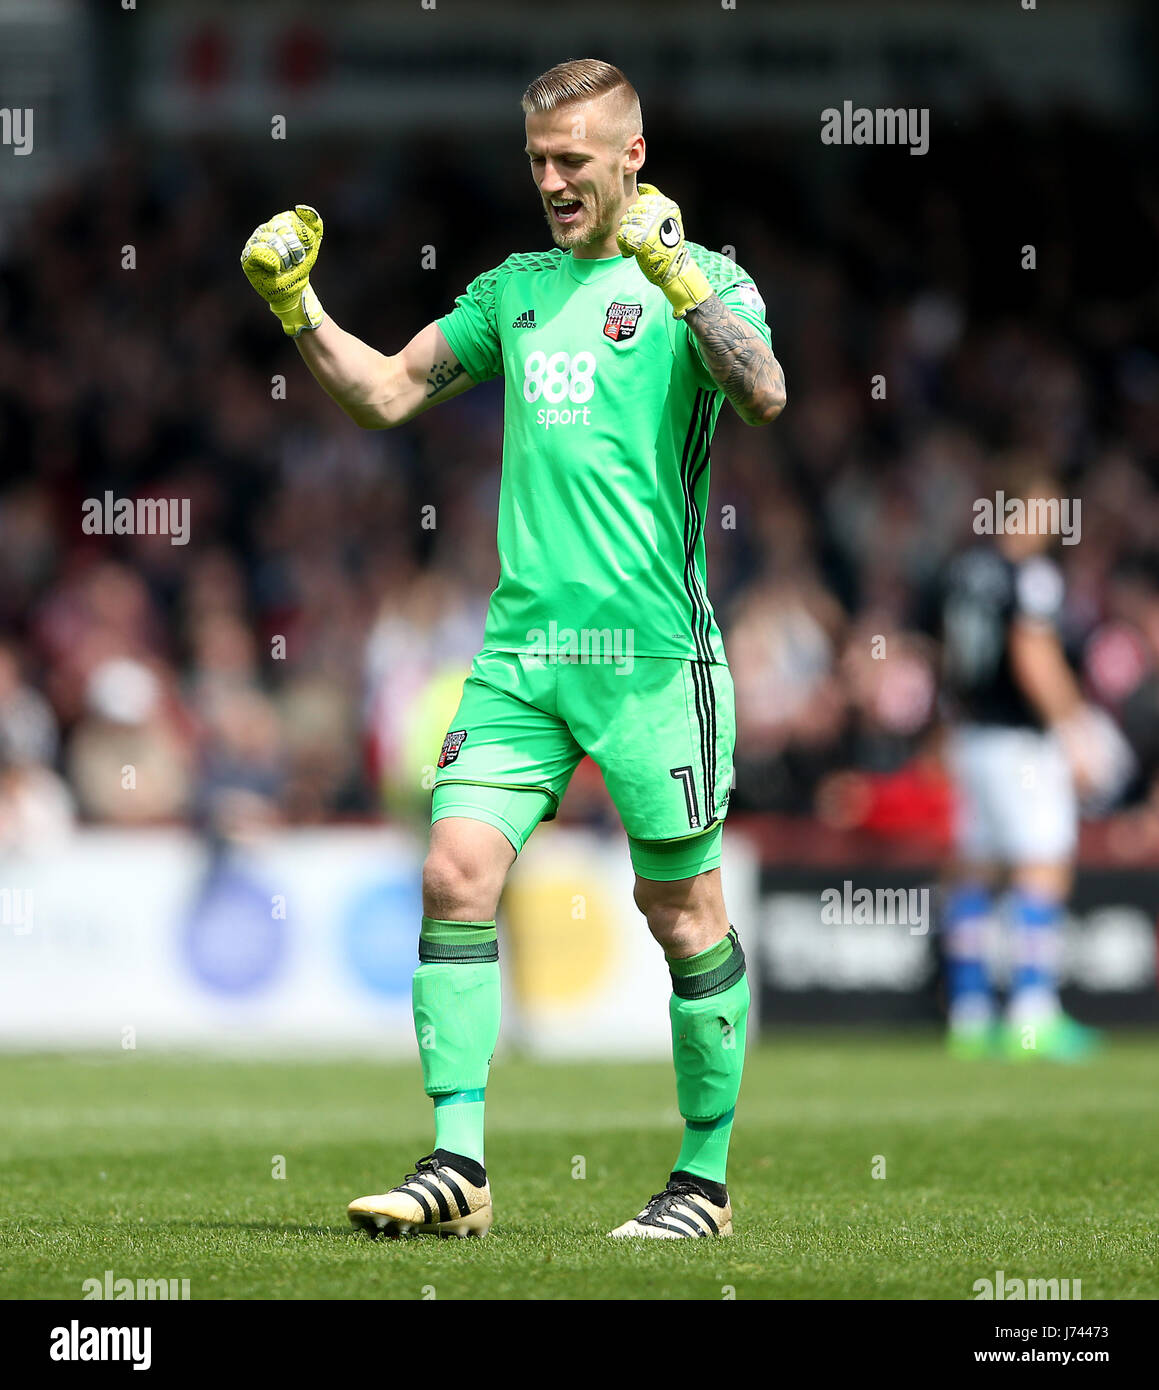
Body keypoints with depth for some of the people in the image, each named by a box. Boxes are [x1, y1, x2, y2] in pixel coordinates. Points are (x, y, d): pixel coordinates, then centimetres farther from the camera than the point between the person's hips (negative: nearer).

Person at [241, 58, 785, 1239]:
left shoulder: (701, 278, 0)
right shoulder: (514, 288, 17)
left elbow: (764, 397, -18)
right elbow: (387, 393, 20)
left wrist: (678, 280, -30)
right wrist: (294, 308, 6)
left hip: (652, 644, -5)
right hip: (521, 642, 5)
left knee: (683, 911, 0)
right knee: (456, 873, -8)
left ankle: (705, 1178, 12)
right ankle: (457, 1164, -6)